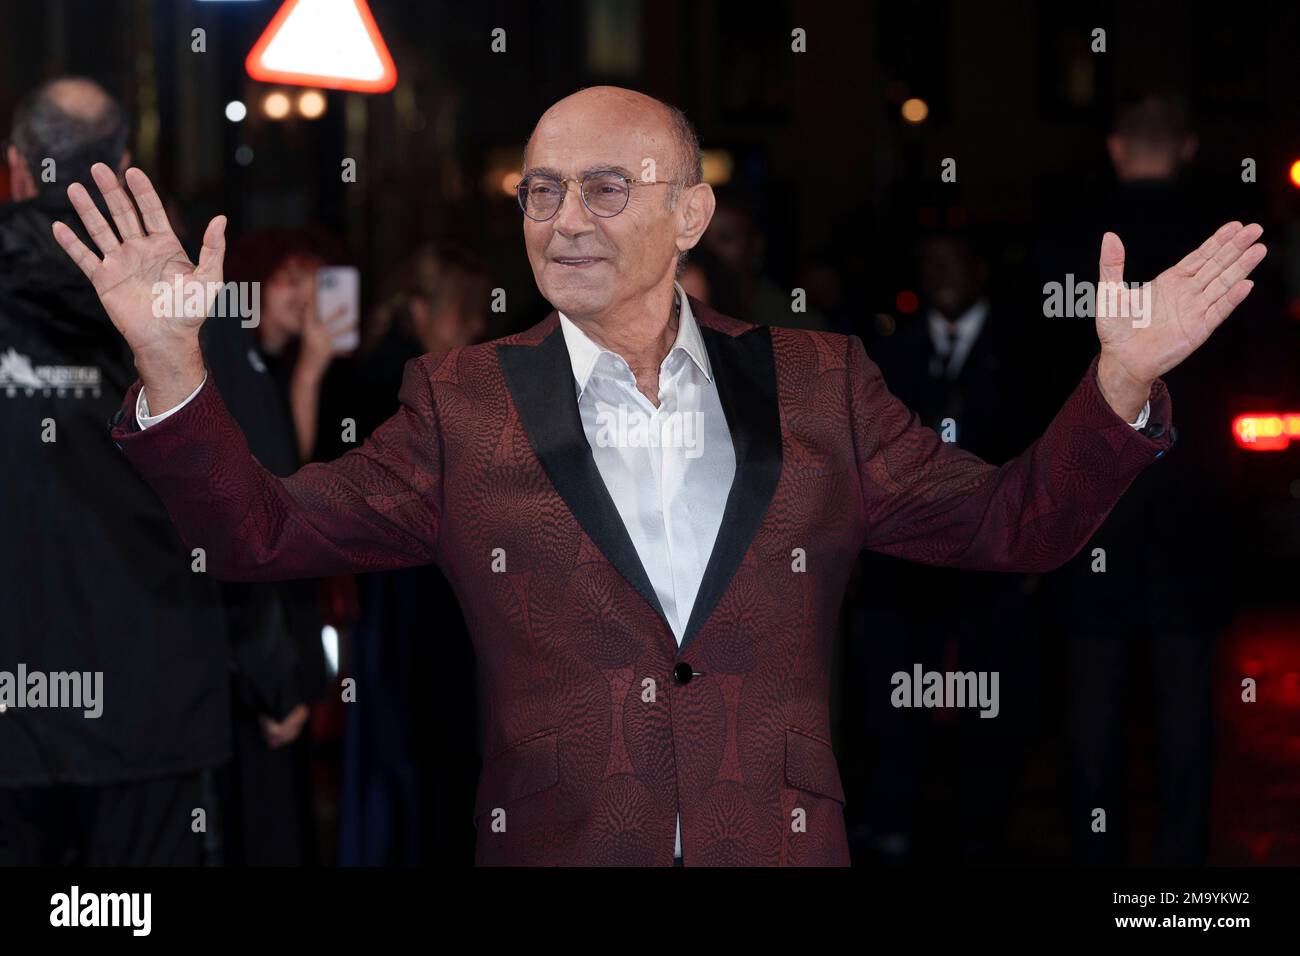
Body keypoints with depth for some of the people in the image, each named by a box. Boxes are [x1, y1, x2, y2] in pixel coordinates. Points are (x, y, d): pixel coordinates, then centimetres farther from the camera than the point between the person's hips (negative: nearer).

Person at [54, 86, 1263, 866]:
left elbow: (1013, 524, 10)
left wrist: (1121, 377, -5)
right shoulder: (463, 405, 5)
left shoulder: (818, 387, 7)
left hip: (781, 847, 1)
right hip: (550, 848, -1)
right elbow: (263, 532, 4)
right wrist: (171, 366, -11)